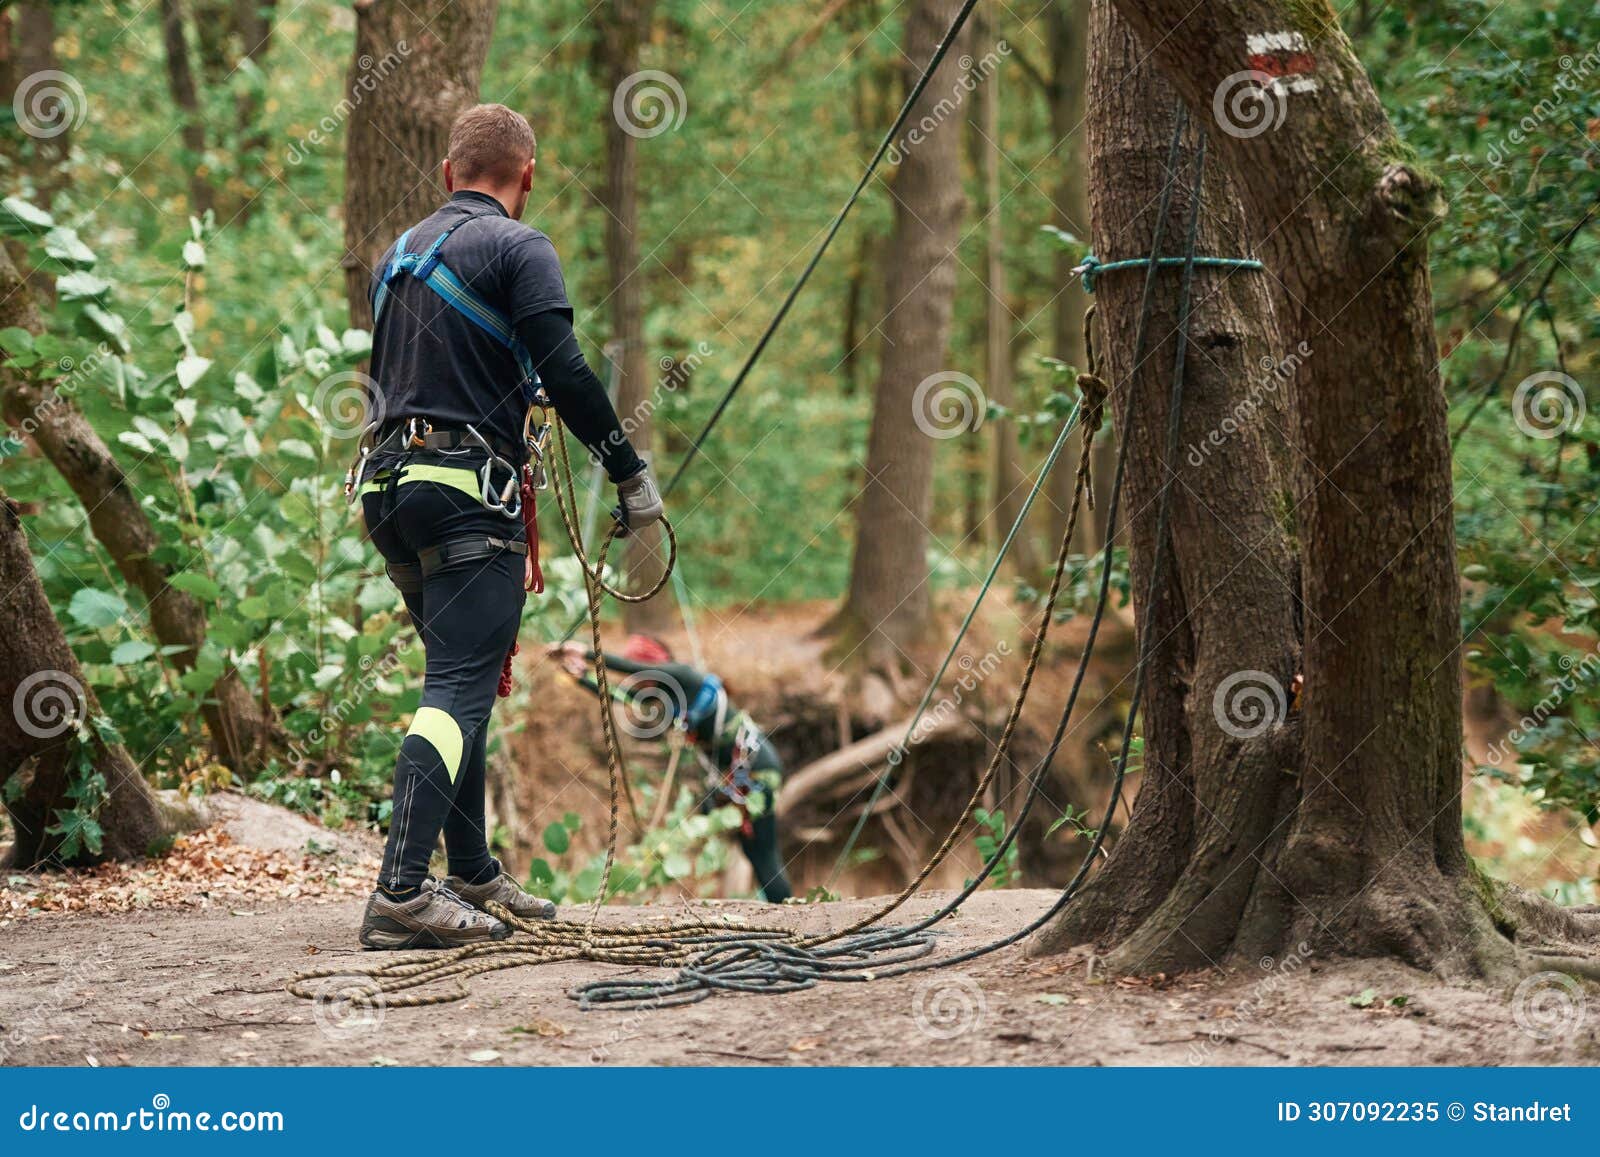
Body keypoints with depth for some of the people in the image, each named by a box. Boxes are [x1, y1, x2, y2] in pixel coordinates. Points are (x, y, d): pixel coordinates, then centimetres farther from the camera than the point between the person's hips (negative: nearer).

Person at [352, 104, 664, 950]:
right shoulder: (517, 248, -5)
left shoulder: (402, 252, 20)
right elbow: (566, 375, -14)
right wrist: (631, 474, -8)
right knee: (460, 689, -13)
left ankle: (473, 876, 23)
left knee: (462, 681, 19)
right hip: (467, 493, -8)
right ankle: (401, 893, -24)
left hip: (388, 488, 8)